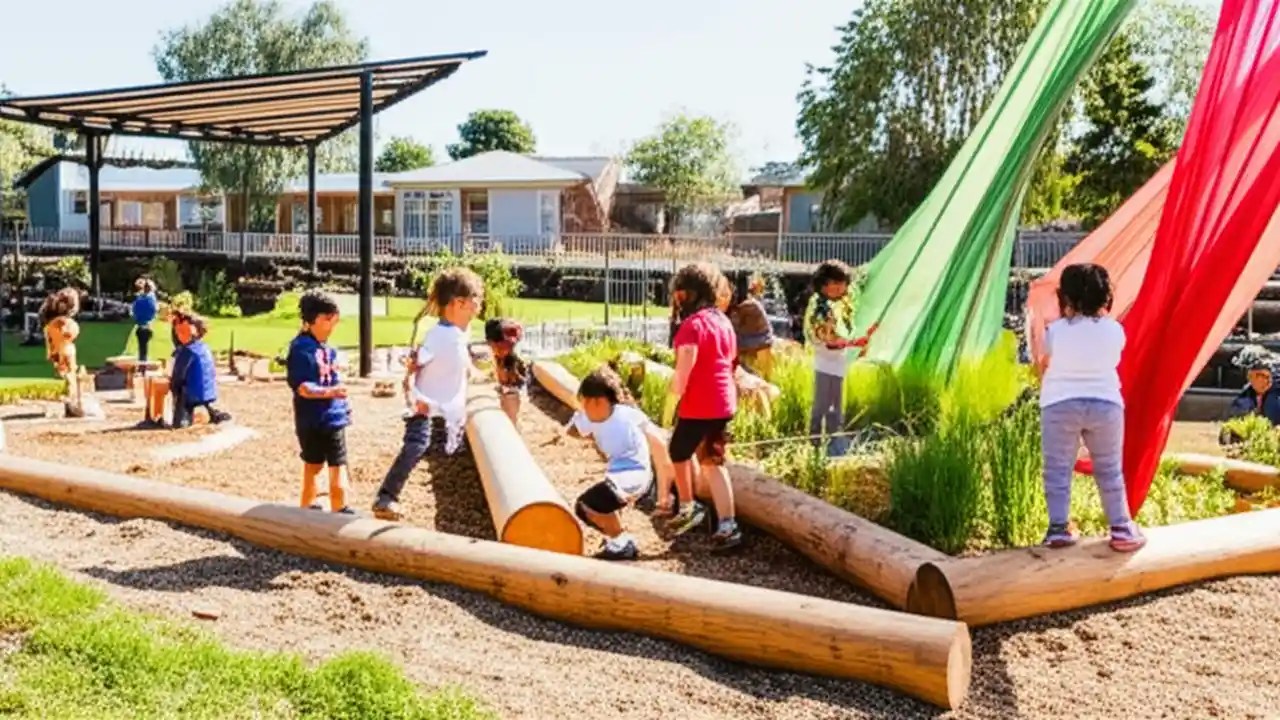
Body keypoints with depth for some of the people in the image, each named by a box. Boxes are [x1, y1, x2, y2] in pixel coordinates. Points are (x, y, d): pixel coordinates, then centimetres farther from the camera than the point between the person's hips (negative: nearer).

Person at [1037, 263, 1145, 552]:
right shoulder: (1114, 330, 0)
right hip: (1106, 404, 2)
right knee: (1110, 470, 12)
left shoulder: (1055, 331, -5)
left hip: (1059, 405, -2)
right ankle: (1121, 529, 13)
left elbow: (1042, 368, 7)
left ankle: (1058, 529, 5)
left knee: (1058, 470, 7)